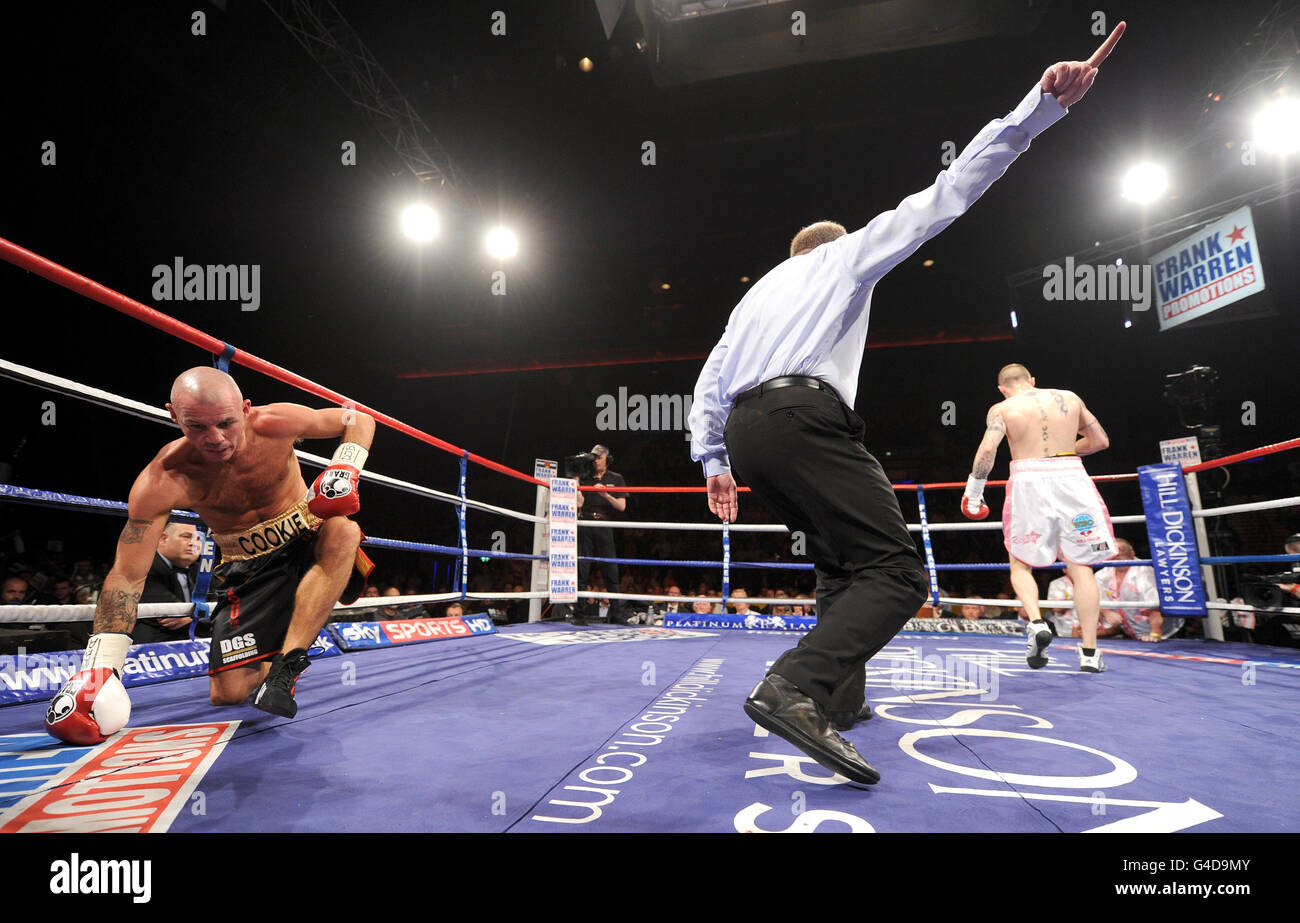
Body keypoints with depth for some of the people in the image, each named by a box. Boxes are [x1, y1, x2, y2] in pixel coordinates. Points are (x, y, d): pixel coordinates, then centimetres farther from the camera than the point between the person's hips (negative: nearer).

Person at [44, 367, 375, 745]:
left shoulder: (275, 424, -21)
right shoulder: (161, 482, -22)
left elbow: (360, 420, -6)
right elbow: (127, 576, -19)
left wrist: (345, 469, -25)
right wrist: (98, 668, -26)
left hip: (309, 543, 0)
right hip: (251, 569, 0)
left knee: (343, 528, -38)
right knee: (228, 694, -11)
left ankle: (284, 666, -32)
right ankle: (265, 663, 27)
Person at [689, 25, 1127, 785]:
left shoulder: (757, 291, 33)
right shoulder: (844, 254, 19)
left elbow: (710, 383, 25)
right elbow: (943, 196, 13)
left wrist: (713, 463, 26)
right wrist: (1042, 107, 14)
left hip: (745, 431, 8)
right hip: (802, 414, -8)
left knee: (845, 562, 20)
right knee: (896, 572, -11)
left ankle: (838, 699, 14)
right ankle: (794, 688, -32)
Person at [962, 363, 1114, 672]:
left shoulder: (1001, 409, 1)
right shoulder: (1070, 398, 11)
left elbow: (987, 450, -14)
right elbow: (1101, 440, 16)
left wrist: (973, 491, -5)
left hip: (1028, 482, -2)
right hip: (1071, 478, 2)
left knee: (1020, 563, 14)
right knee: (1080, 567, 9)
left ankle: (1036, 622, -10)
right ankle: (1089, 652, 10)